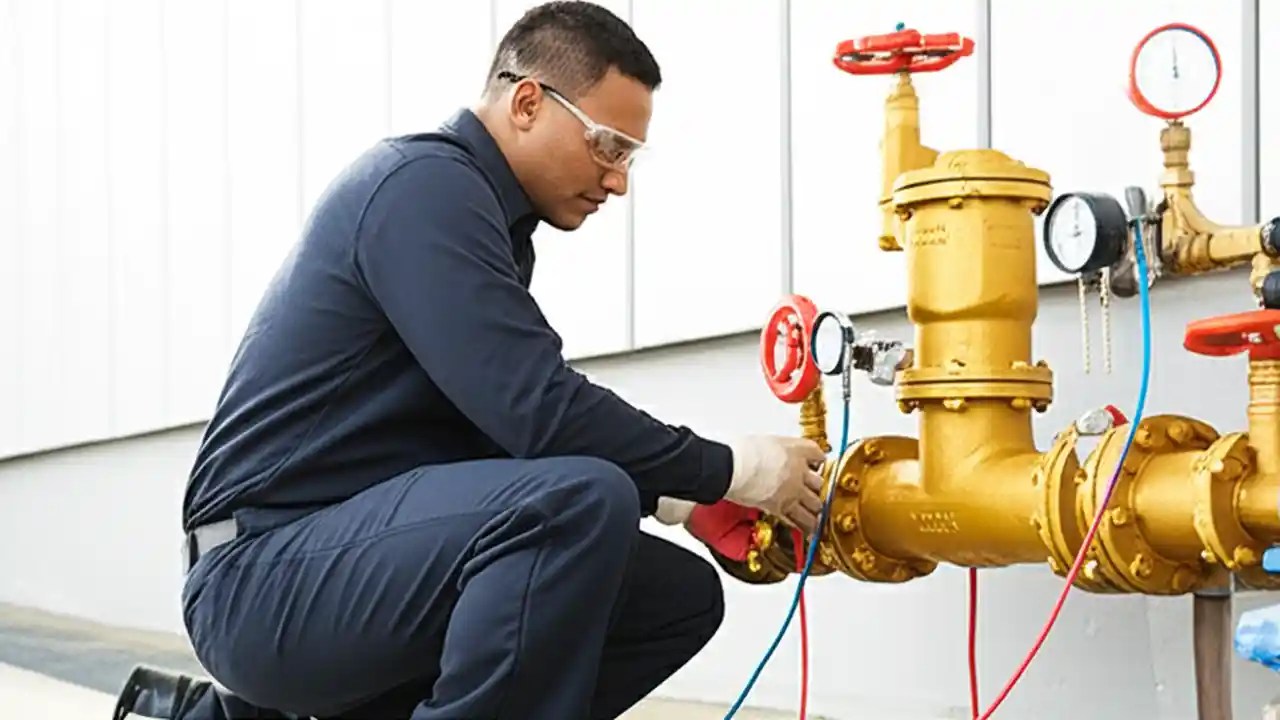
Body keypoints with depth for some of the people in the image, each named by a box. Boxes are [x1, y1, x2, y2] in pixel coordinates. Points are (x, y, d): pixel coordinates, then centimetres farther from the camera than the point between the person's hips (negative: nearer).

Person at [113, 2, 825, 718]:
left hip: (368, 549, 10)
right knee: (576, 499, -31)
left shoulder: (472, 205, 16)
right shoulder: (425, 185, -14)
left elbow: (516, 417, 18)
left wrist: (679, 493, 6)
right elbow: (540, 413, -23)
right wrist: (731, 469, -11)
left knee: (679, 594, 7)